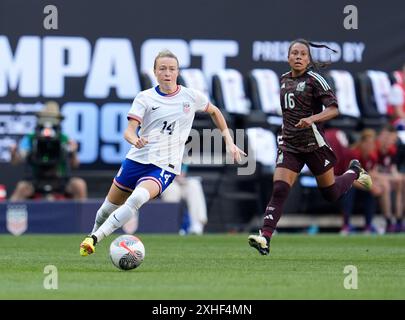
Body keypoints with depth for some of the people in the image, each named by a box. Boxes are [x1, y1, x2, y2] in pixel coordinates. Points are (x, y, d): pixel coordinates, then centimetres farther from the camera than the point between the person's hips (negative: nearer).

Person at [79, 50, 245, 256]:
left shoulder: (192, 97, 3)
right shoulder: (145, 98, 1)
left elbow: (214, 111, 23)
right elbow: (129, 131, -9)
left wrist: (229, 141, 16)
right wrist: (135, 140, -33)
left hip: (165, 166, -2)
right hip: (137, 159, 2)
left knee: (137, 199, -30)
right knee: (109, 206, 10)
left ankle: (94, 239, -28)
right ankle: (94, 234, 42)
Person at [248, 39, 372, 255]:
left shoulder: (315, 80, -10)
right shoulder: (284, 79, 9)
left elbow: (333, 109, -18)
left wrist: (311, 119, -33)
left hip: (313, 144, -4)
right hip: (289, 146, 4)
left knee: (331, 194, 12)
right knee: (278, 191, -13)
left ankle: (354, 171, 42)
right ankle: (264, 238, -21)